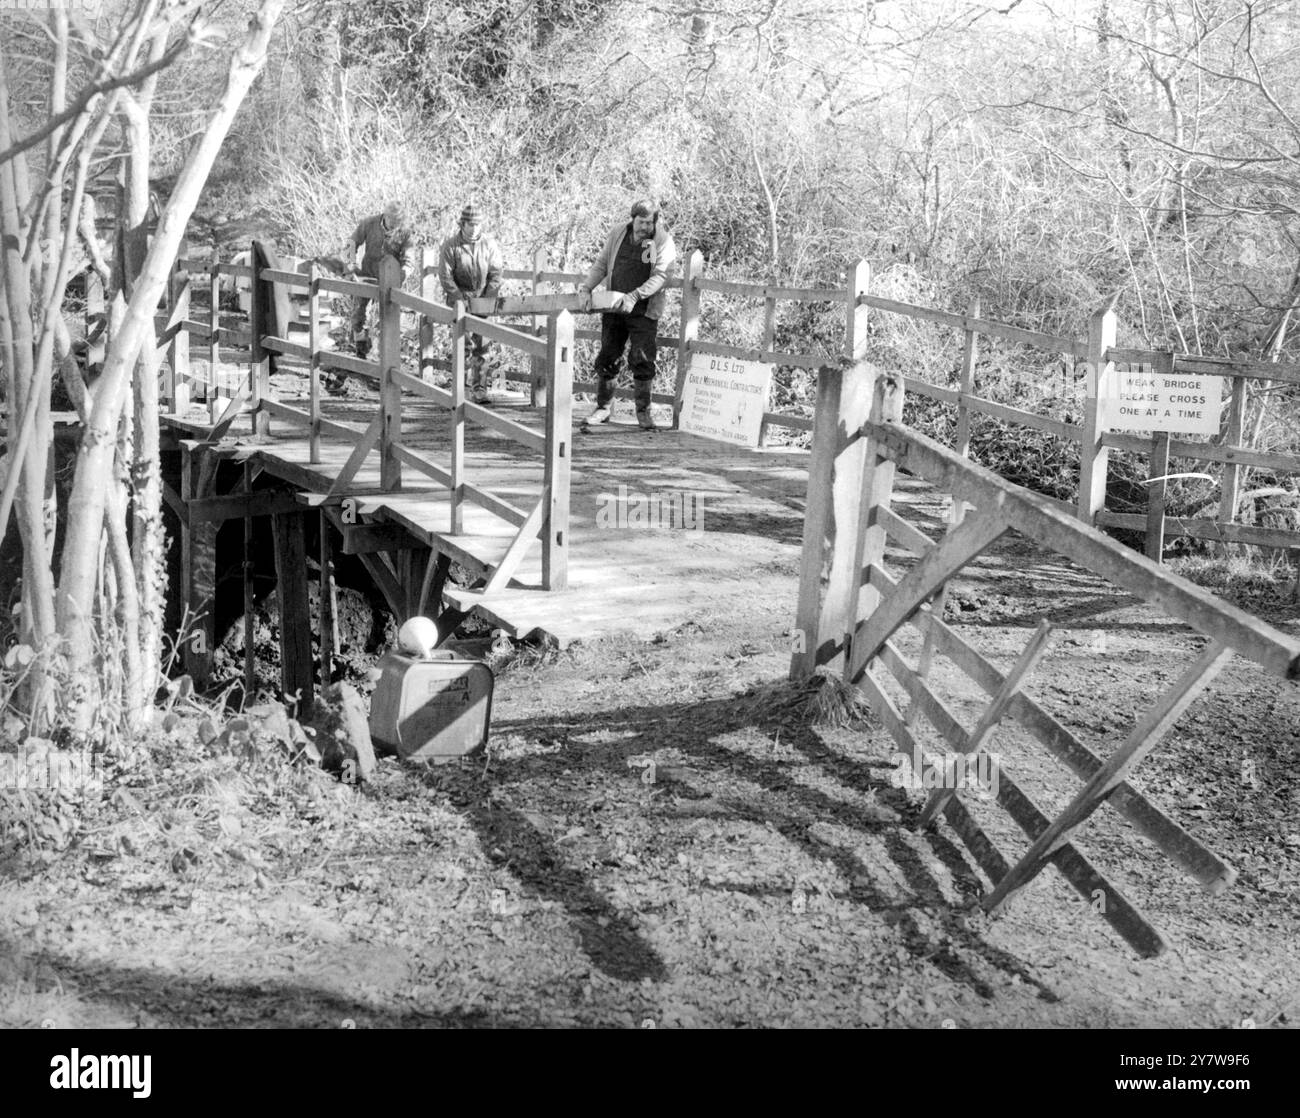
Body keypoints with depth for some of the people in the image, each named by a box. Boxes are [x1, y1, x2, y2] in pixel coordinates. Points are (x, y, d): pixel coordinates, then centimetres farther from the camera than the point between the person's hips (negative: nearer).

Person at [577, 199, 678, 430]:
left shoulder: (663, 242, -7)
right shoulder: (618, 234, 5)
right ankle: (603, 407, 19)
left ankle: (643, 411, 7)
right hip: (613, 308, 4)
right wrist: (586, 288, -3)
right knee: (607, 358, 7)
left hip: (644, 311, -4)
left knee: (642, 361, -6)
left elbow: (660, 276, -17)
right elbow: (601, 265, 10)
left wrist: (635, 296, -27)